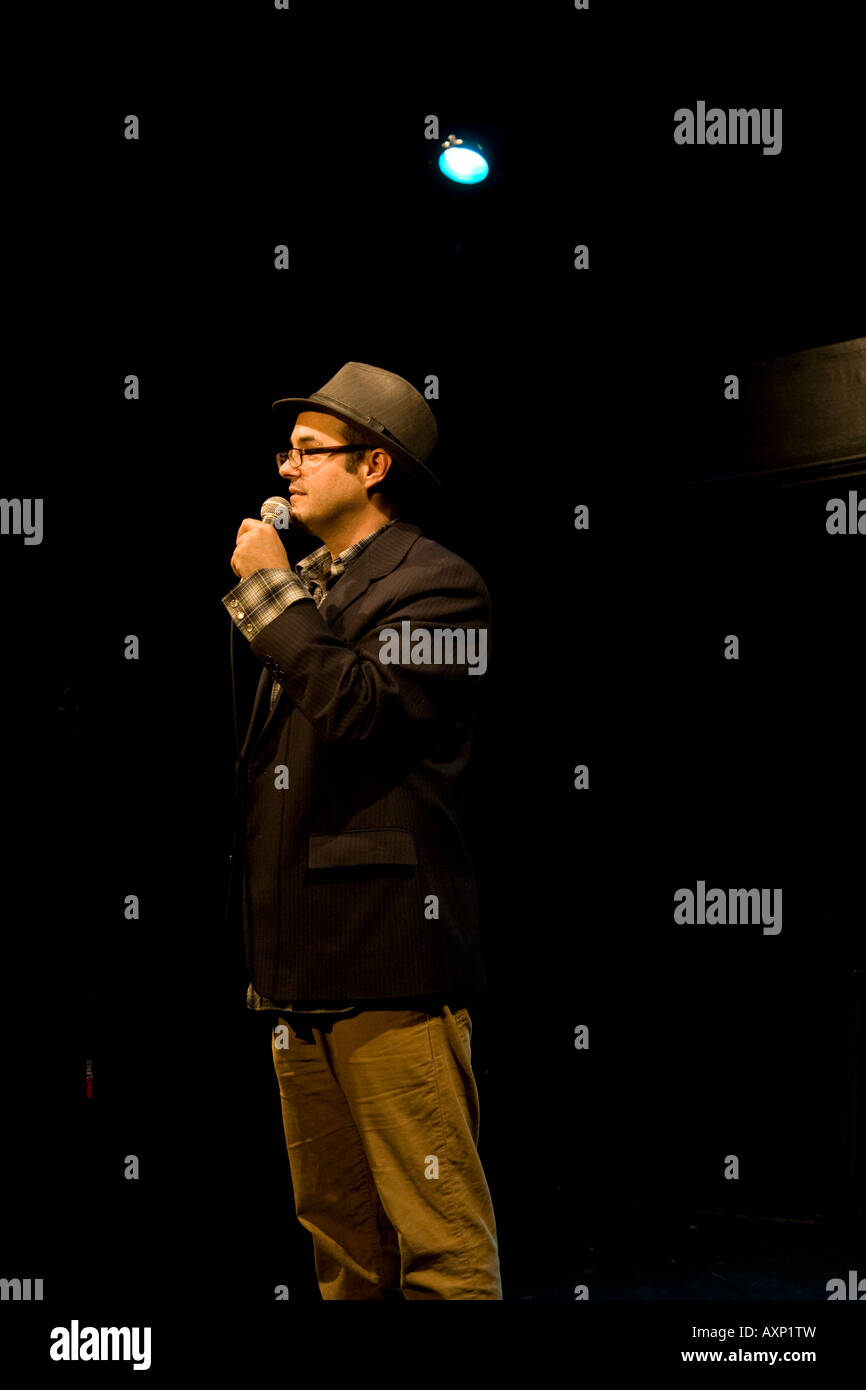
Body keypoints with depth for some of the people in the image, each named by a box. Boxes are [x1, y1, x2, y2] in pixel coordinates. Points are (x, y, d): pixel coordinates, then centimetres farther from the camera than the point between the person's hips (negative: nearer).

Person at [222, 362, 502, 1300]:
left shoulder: (435, 584, -3)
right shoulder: (310, 590, 22)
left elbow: (362, 710, -21)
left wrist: (269, 592, -9)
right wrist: (263, 953, 23)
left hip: (388, 950, -9)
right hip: (303, 957, 9)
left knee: (438, 1238, -10)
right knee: (337, 1234, 11)